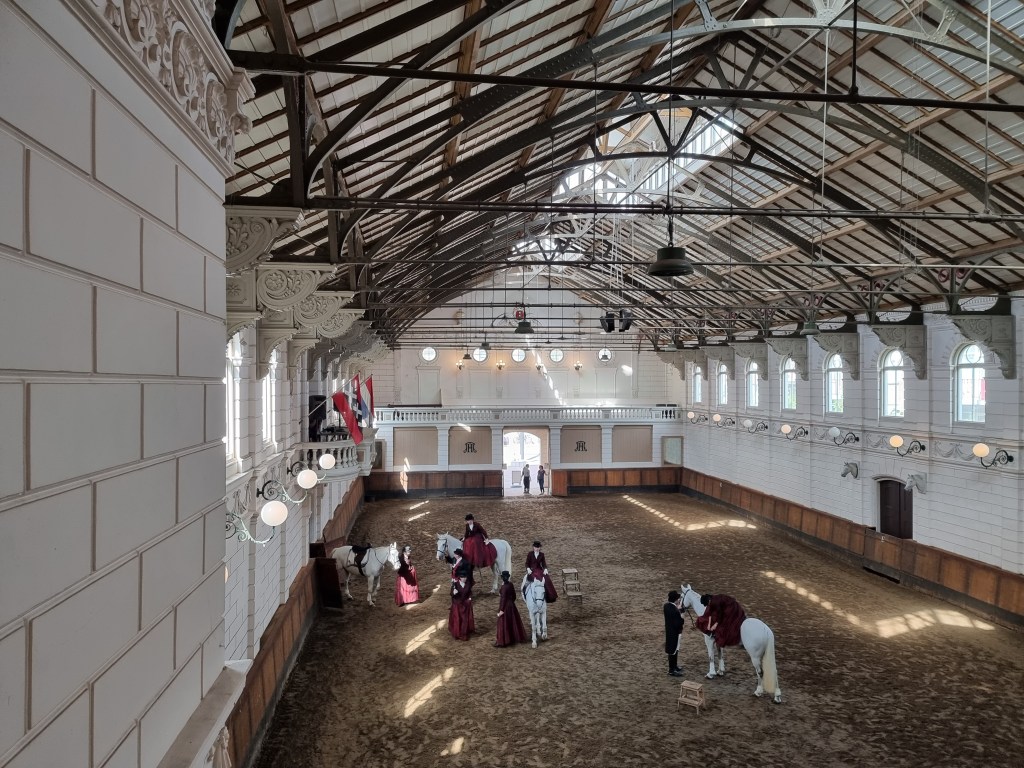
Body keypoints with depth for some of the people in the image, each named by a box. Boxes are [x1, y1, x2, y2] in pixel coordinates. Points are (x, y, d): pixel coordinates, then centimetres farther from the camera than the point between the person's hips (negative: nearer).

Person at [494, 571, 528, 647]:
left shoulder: (504, 587, -22)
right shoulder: (511, 585, 0)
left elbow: (503, 599, -21)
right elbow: (514, 596, 10)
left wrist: (501, 610, -17)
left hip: (505, 606, -8)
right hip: (511, 605, 8)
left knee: (504, 624, 0)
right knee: (512, 622, 19)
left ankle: (502, 642, 6)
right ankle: (514, 637, 32)